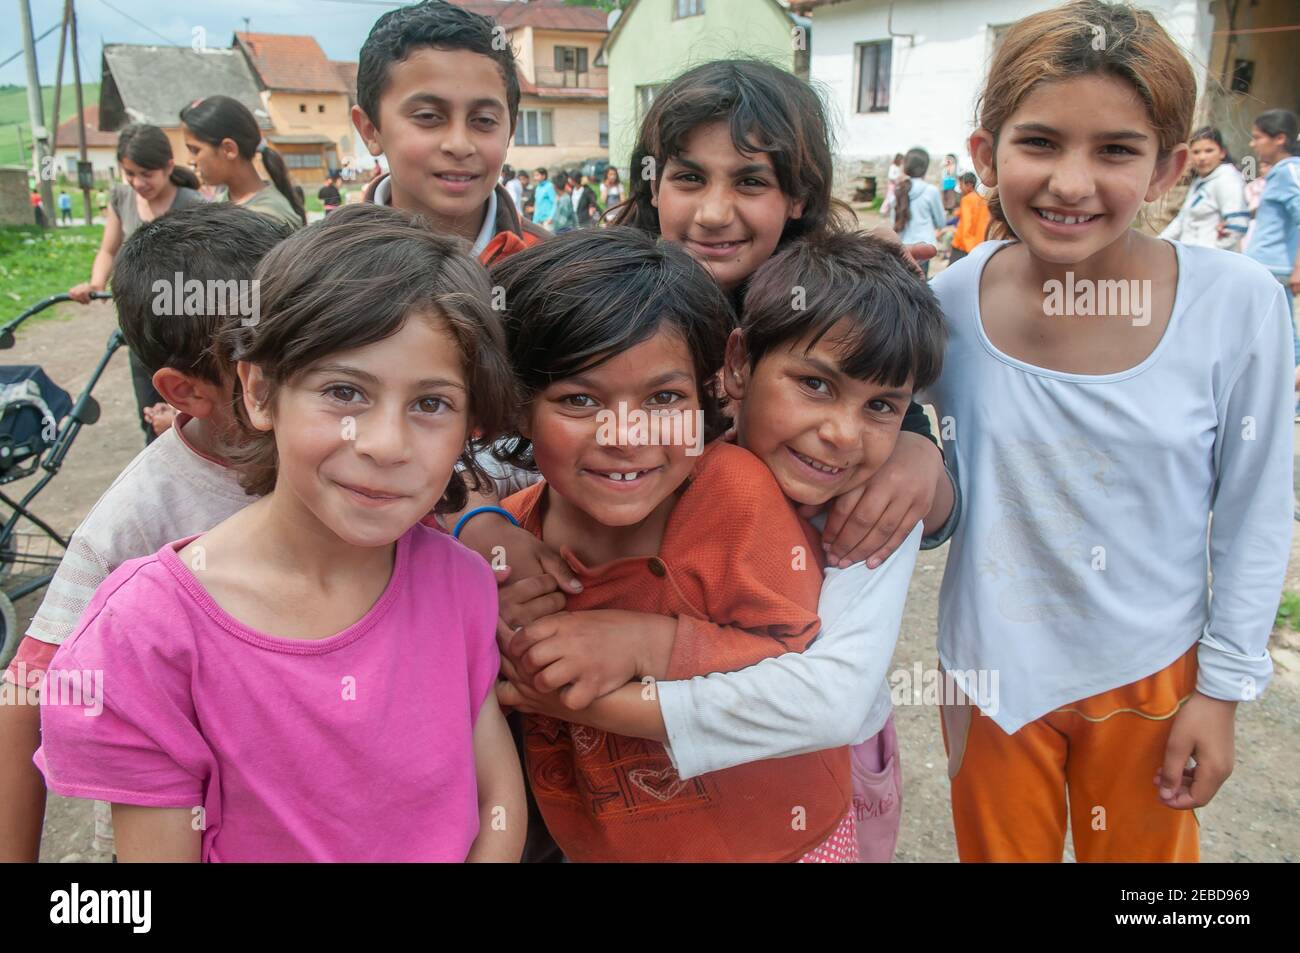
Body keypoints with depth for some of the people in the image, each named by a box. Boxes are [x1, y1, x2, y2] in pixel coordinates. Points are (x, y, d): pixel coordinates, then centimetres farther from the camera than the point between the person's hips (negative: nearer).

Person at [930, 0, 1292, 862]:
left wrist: (1222, 690, -2)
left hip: (1153, 676, 0)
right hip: (992, 674, 1)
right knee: (999, 850, 21)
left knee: (1141, 849, 23)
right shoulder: (951, 303, -15)